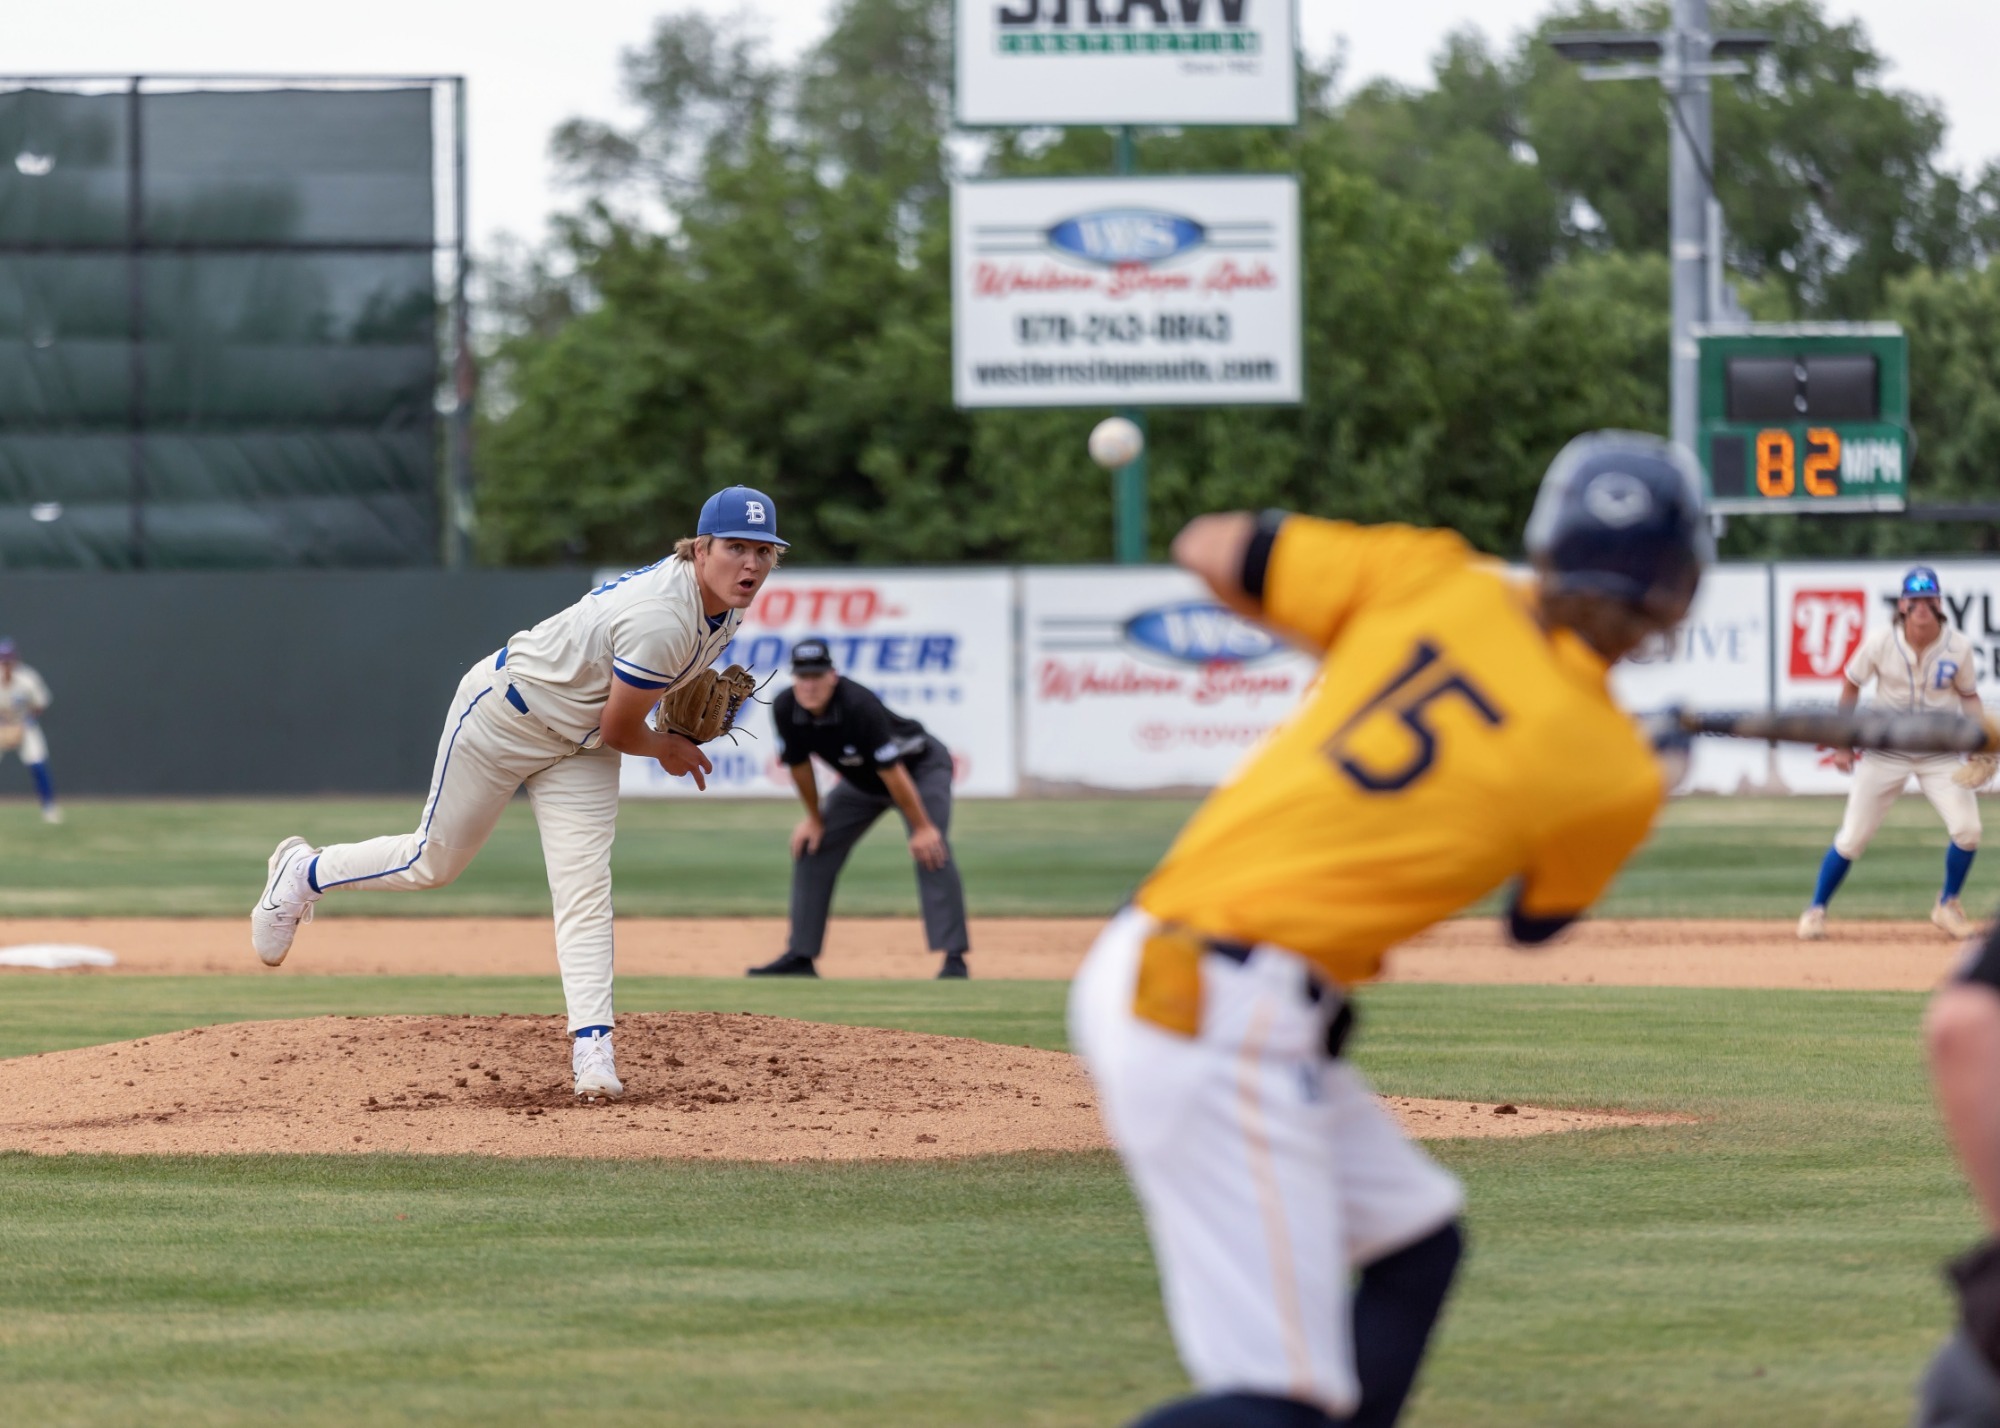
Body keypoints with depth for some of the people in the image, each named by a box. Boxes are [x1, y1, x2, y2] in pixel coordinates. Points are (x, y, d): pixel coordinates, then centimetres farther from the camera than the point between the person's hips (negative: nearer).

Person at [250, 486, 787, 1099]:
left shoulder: (724, 605, -7)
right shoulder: (660, 619, -36)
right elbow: (619, 731, -23)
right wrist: (666, 750, -4)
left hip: (579, 744, 7)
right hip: (507, 713, -7)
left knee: (585, 889, -7)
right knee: (434, 861, 8)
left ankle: (592, 1049, -14)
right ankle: (305, 872, 34)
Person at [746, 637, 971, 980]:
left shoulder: (859, 706, -38)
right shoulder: (785, 710, -20)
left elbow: (892, 771, -35)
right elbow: (798, 765, -3)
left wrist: (922, 828, -31)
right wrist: (814, 818, 6)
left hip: (920, 768, -7)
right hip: (861, 782, 7)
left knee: (931, 851, -25)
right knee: (811, 849, 3)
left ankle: (954, 958, -28)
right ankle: (801, 957, 11)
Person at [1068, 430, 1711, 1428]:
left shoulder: (1442, 585, 2)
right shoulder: (1615, 780, -7)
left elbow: (1208, 548, 11)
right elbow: (1537, 922, 14)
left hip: (1140, 966, 8)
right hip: (1228, 1029, -8)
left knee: (1418, 1237, 22)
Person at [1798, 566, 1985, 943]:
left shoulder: (1958, 648, -11)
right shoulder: (1880, 645, -14)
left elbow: (1969, 696, 3)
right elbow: (1851, 686, 1)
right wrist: (1843, 744, 1)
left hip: (1940, 753, 1)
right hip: (1886, 753, -1)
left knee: (1967, 828, -14)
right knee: (1852, 837, -3)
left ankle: (1948, 906, 10)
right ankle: (1816, 909, 16)